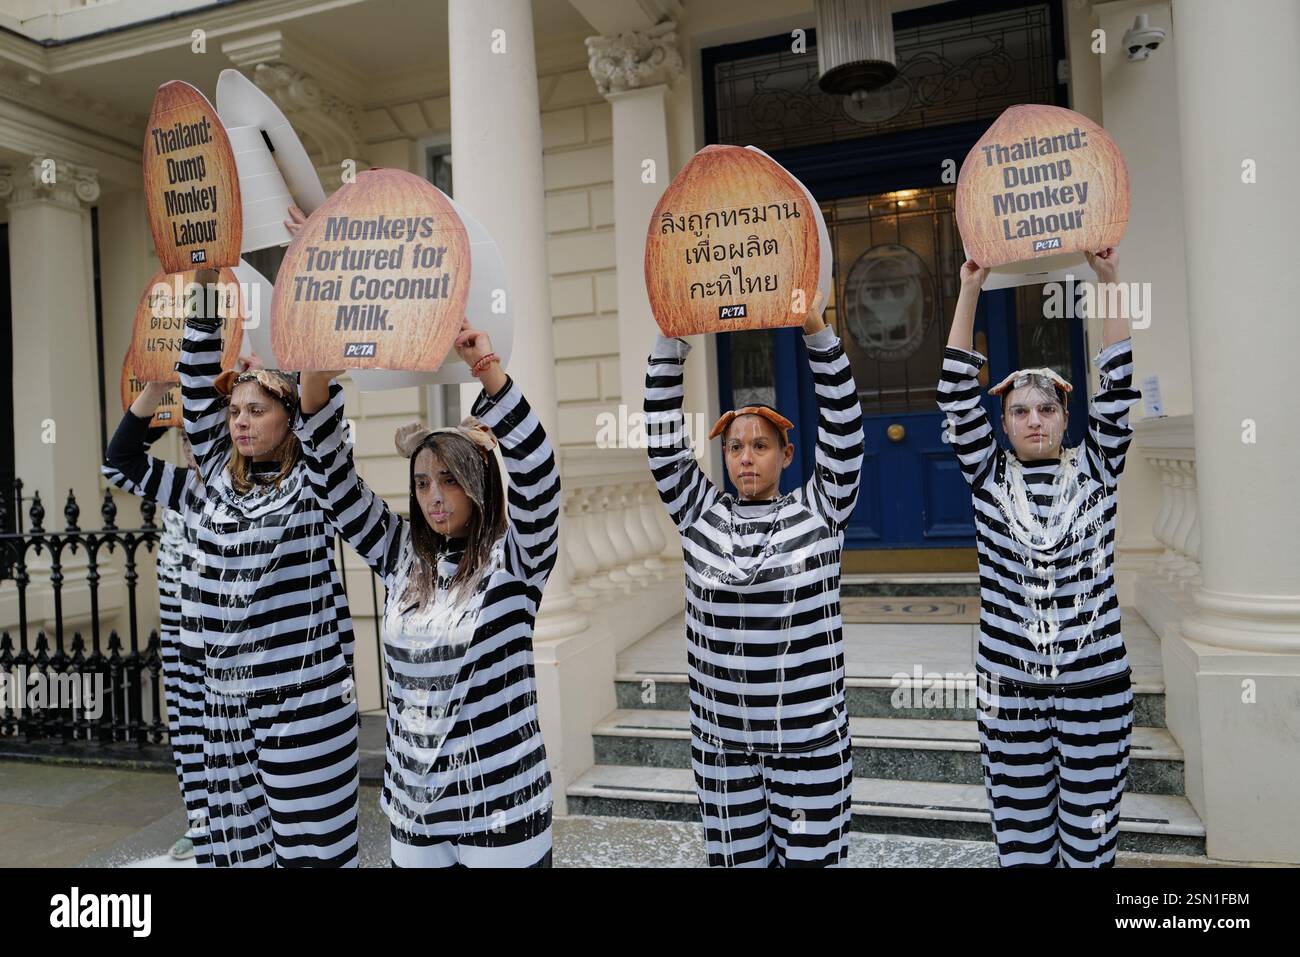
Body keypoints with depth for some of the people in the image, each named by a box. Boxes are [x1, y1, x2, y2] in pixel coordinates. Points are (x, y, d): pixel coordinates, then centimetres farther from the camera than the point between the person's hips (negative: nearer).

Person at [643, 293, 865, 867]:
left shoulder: (818, 513, -3)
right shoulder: (700, 517, 2)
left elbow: (844, 433, -12)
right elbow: (665, 445, -4)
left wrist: (816, 331, -21)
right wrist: (670, 341, -12)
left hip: (809, 734, -2)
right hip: (720, 738, 2)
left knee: (810, 856, 9)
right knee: (736, 858, 15)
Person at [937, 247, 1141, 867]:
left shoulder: (1094, 469, 2)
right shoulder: (989, 477, 0)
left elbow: (1118, 391, -8)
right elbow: (958, 395, -8)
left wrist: (1110, 280, -13)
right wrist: (970, 290, -12)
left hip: (1095, 682, 0)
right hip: (1010, 685, 0)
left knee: (1091, 830, 11)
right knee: (1021, 836, 10)